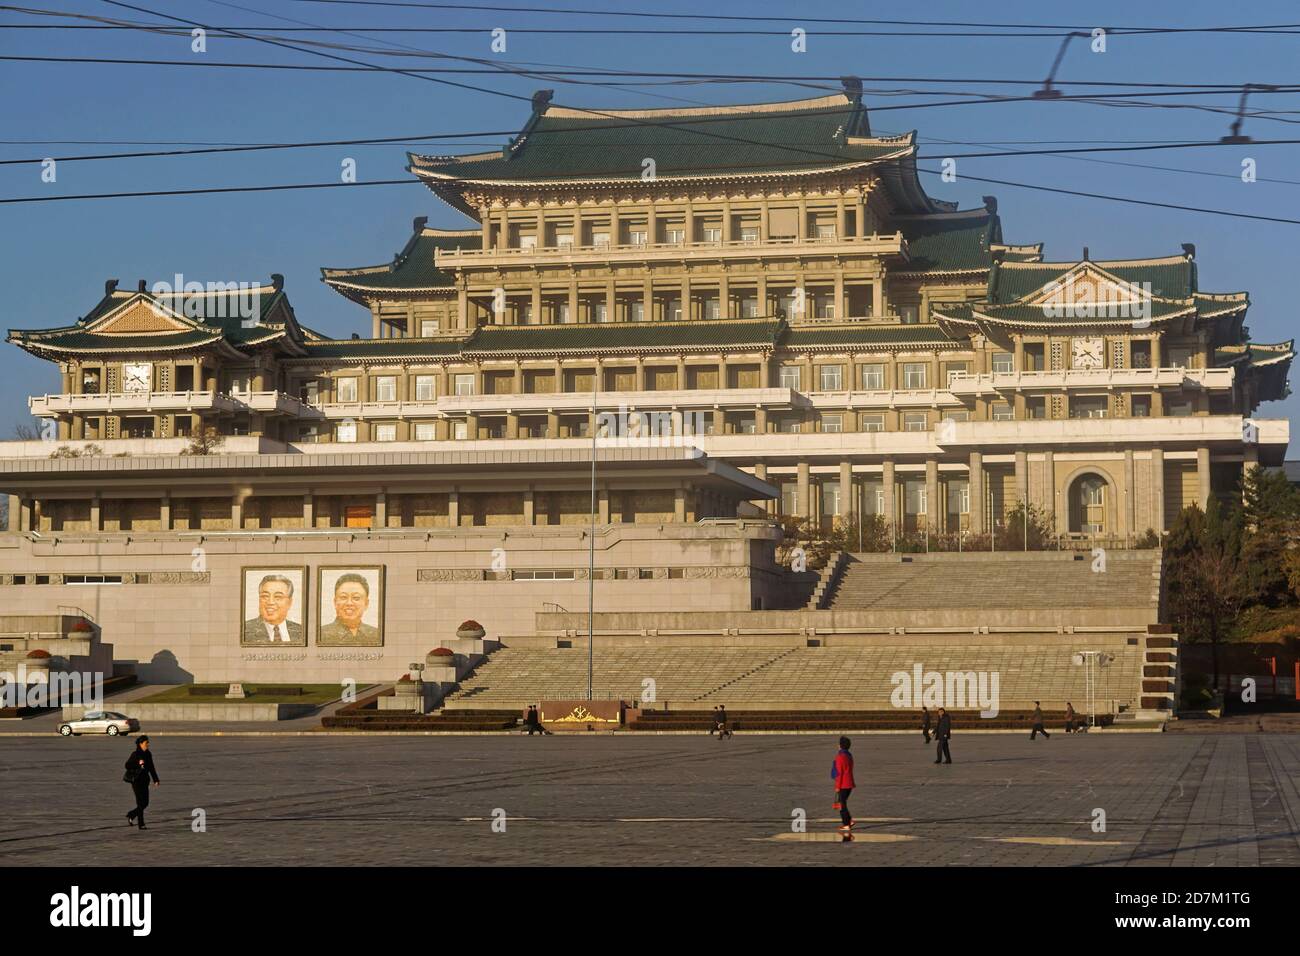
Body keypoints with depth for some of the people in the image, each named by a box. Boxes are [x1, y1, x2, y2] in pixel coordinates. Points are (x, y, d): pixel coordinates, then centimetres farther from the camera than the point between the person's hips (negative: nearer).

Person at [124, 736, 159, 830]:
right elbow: (127, 765, -10)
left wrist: (156, 780, 9)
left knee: (145, 803, 7)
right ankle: (141, 824, 3)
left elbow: (151, 768, 15)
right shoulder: (135, 754, -11)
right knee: (141, 803, -5)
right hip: (136, 780, -7)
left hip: (145, 780, 7)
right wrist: (138, 764, -22)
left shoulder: (148, 754, 9)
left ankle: (131, 815, 28)